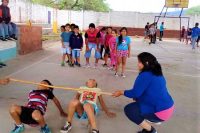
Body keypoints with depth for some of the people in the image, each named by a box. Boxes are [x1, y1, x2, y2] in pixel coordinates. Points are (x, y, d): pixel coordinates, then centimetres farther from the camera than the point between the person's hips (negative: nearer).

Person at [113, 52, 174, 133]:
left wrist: (121, 92, -1)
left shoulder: (145, 75, -19)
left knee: (129, 109, -6)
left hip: (161, 112, -10)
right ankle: (154, 120, 22)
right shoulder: (157, 74, 10)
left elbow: (135, 93, -17)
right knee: (137, 99, 24)